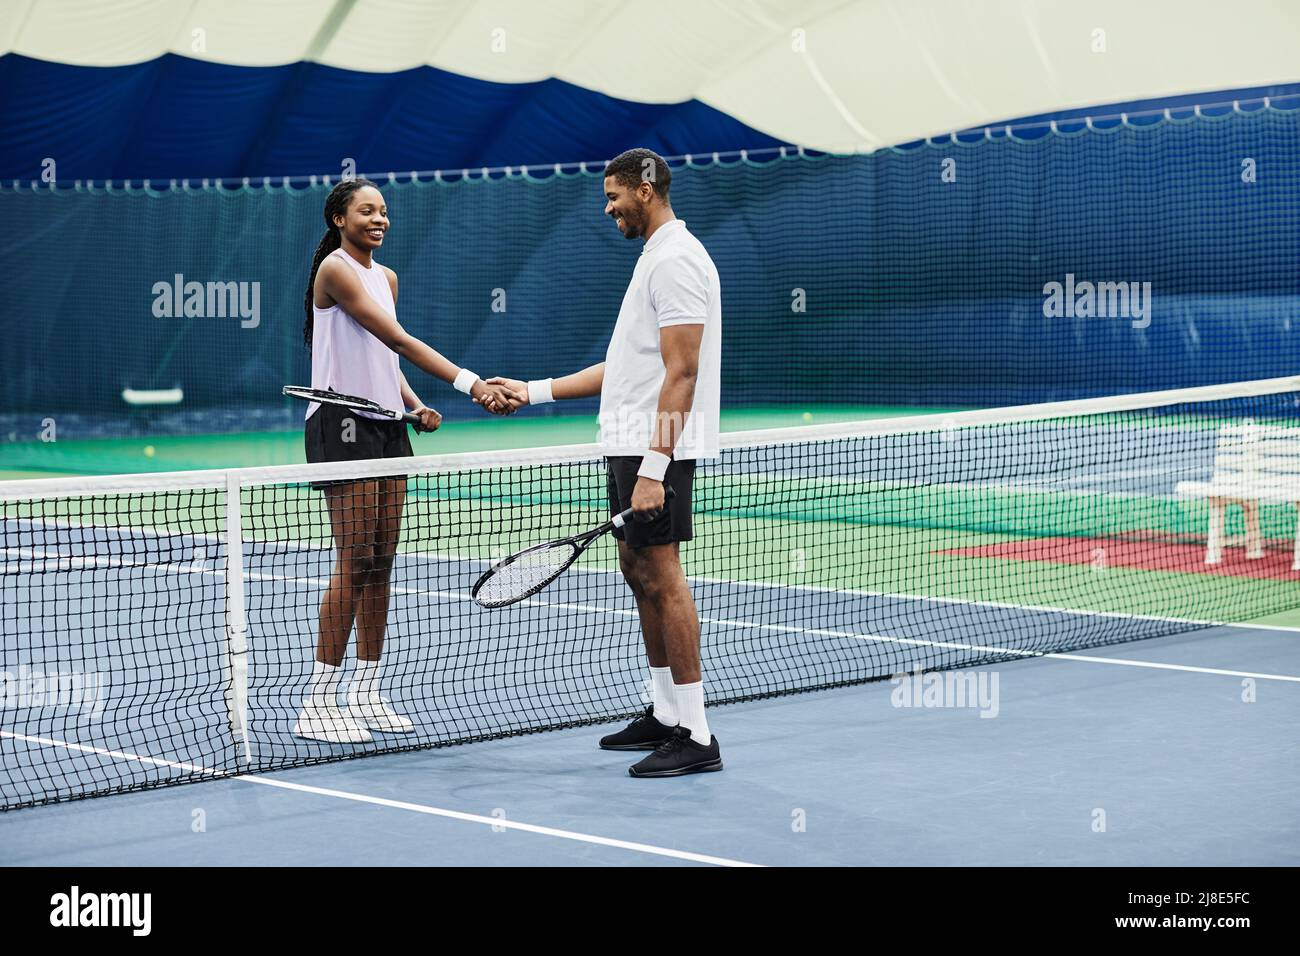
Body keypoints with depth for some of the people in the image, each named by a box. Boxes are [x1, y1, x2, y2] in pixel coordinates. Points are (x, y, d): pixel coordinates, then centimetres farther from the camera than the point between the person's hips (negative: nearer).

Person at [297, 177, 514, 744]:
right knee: (354, 562, -11)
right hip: (343, 425, -8)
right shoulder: (335, 269, -11)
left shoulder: (386, 277, 16)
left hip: (386, 426, 8)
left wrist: (415, 405, 4)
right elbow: (398, 339, -20)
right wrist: (470, 383, -26)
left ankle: (366, 693, 16)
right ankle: (318, 704, -6)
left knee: (381, 562, 8)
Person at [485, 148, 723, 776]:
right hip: (628, 443, 11)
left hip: (655, 449, -11)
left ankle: (696, 737, -9)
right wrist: (535, 391, 21)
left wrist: (654, 469, -26)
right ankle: (665, 714, 21)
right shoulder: (654, 258, 20)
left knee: (662, 576, -11)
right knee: (638, 572, 13)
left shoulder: (677, 260, -13)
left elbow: (681, 373, -20)